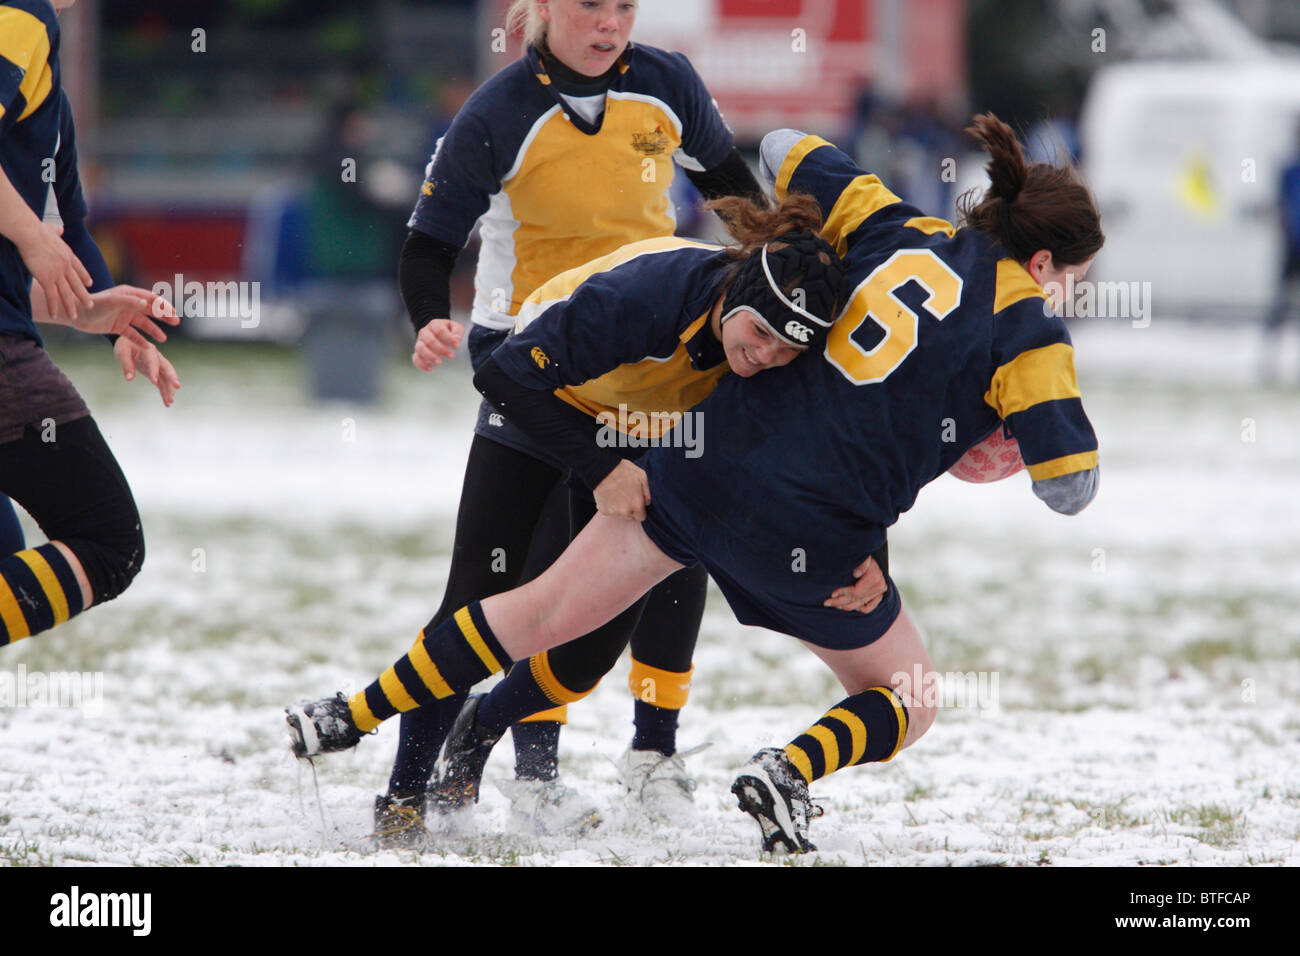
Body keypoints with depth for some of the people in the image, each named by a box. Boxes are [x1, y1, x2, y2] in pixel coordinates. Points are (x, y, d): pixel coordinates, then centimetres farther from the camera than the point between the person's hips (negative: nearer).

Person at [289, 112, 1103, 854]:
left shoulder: (901, 233, 10)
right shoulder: (1028, 334, -5)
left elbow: (785, 153, 18)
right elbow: (1070, 486, -6)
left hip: (711, 457, 5)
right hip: (815, 532, -5)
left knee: (543, 612, 16)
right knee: (907, 705, 17)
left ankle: (360, 714, 18)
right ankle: (791, 770, -10)